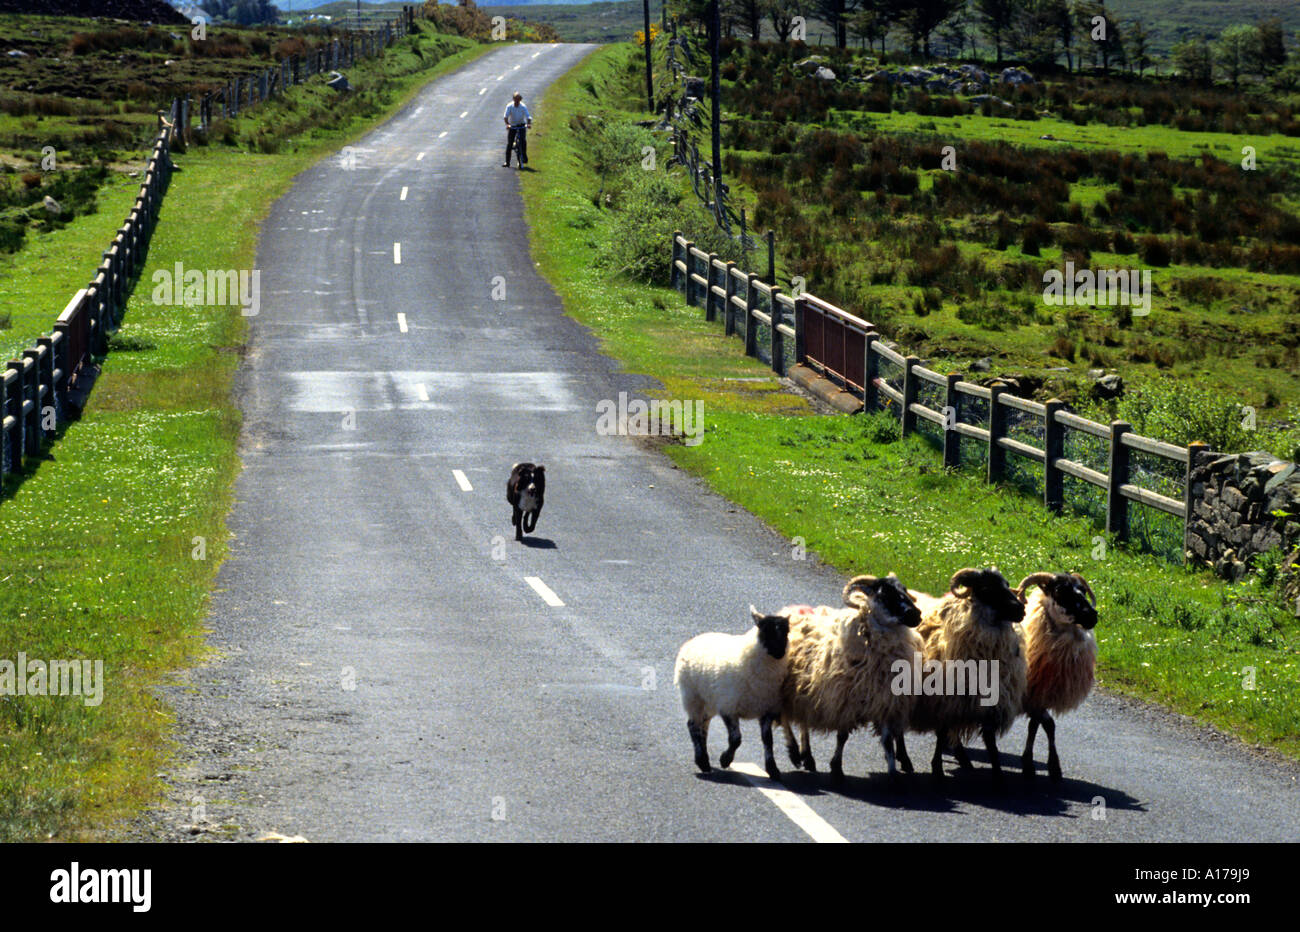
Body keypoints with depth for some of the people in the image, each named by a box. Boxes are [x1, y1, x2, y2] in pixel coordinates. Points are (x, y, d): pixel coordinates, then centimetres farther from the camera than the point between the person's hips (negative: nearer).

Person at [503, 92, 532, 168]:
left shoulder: (523, 107, -13)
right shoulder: (510, 106, -12)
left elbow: (528, 116, -22)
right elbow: (506, 116, -24)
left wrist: (529, 124, -41)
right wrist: (507, 124, -42)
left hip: (521, 125, -1)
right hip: (512, 126, 1)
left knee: (523, 140, -24)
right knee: (509, 144, -2)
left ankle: (524, 157, -7)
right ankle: (507, 162, 6)